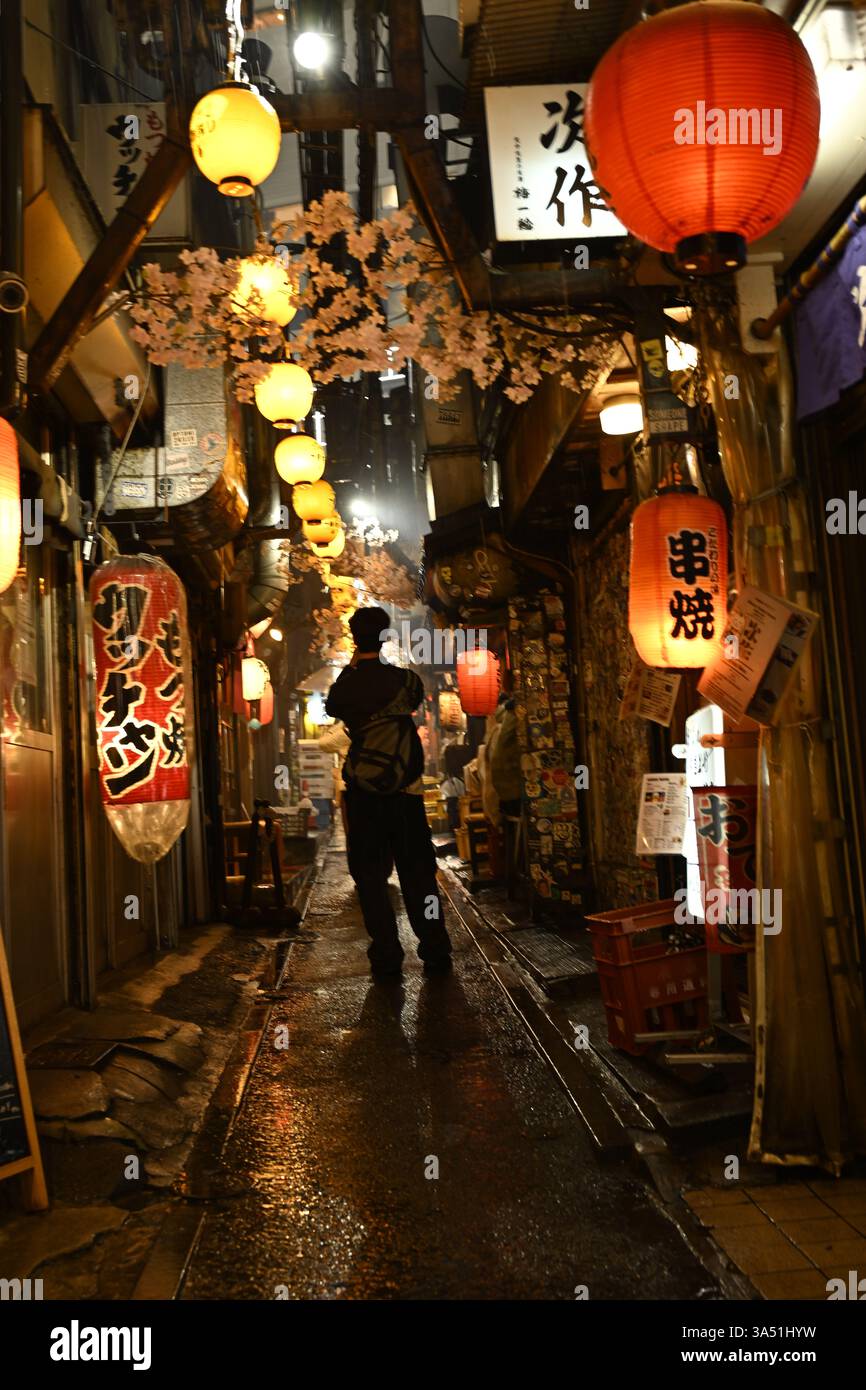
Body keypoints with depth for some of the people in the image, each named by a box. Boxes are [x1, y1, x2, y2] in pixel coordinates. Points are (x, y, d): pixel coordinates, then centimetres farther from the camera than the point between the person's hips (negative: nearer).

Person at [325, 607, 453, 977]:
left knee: (370, 877, 7)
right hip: (406, 791, 1)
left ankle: (386, 956, 6)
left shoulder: (346, 687, -6)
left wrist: (350, 668, 17)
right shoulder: (406, 679, -4)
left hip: (363, 794, -1)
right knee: (418, 874, 10)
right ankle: (435, 952, 12)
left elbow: (332, 708, 15)